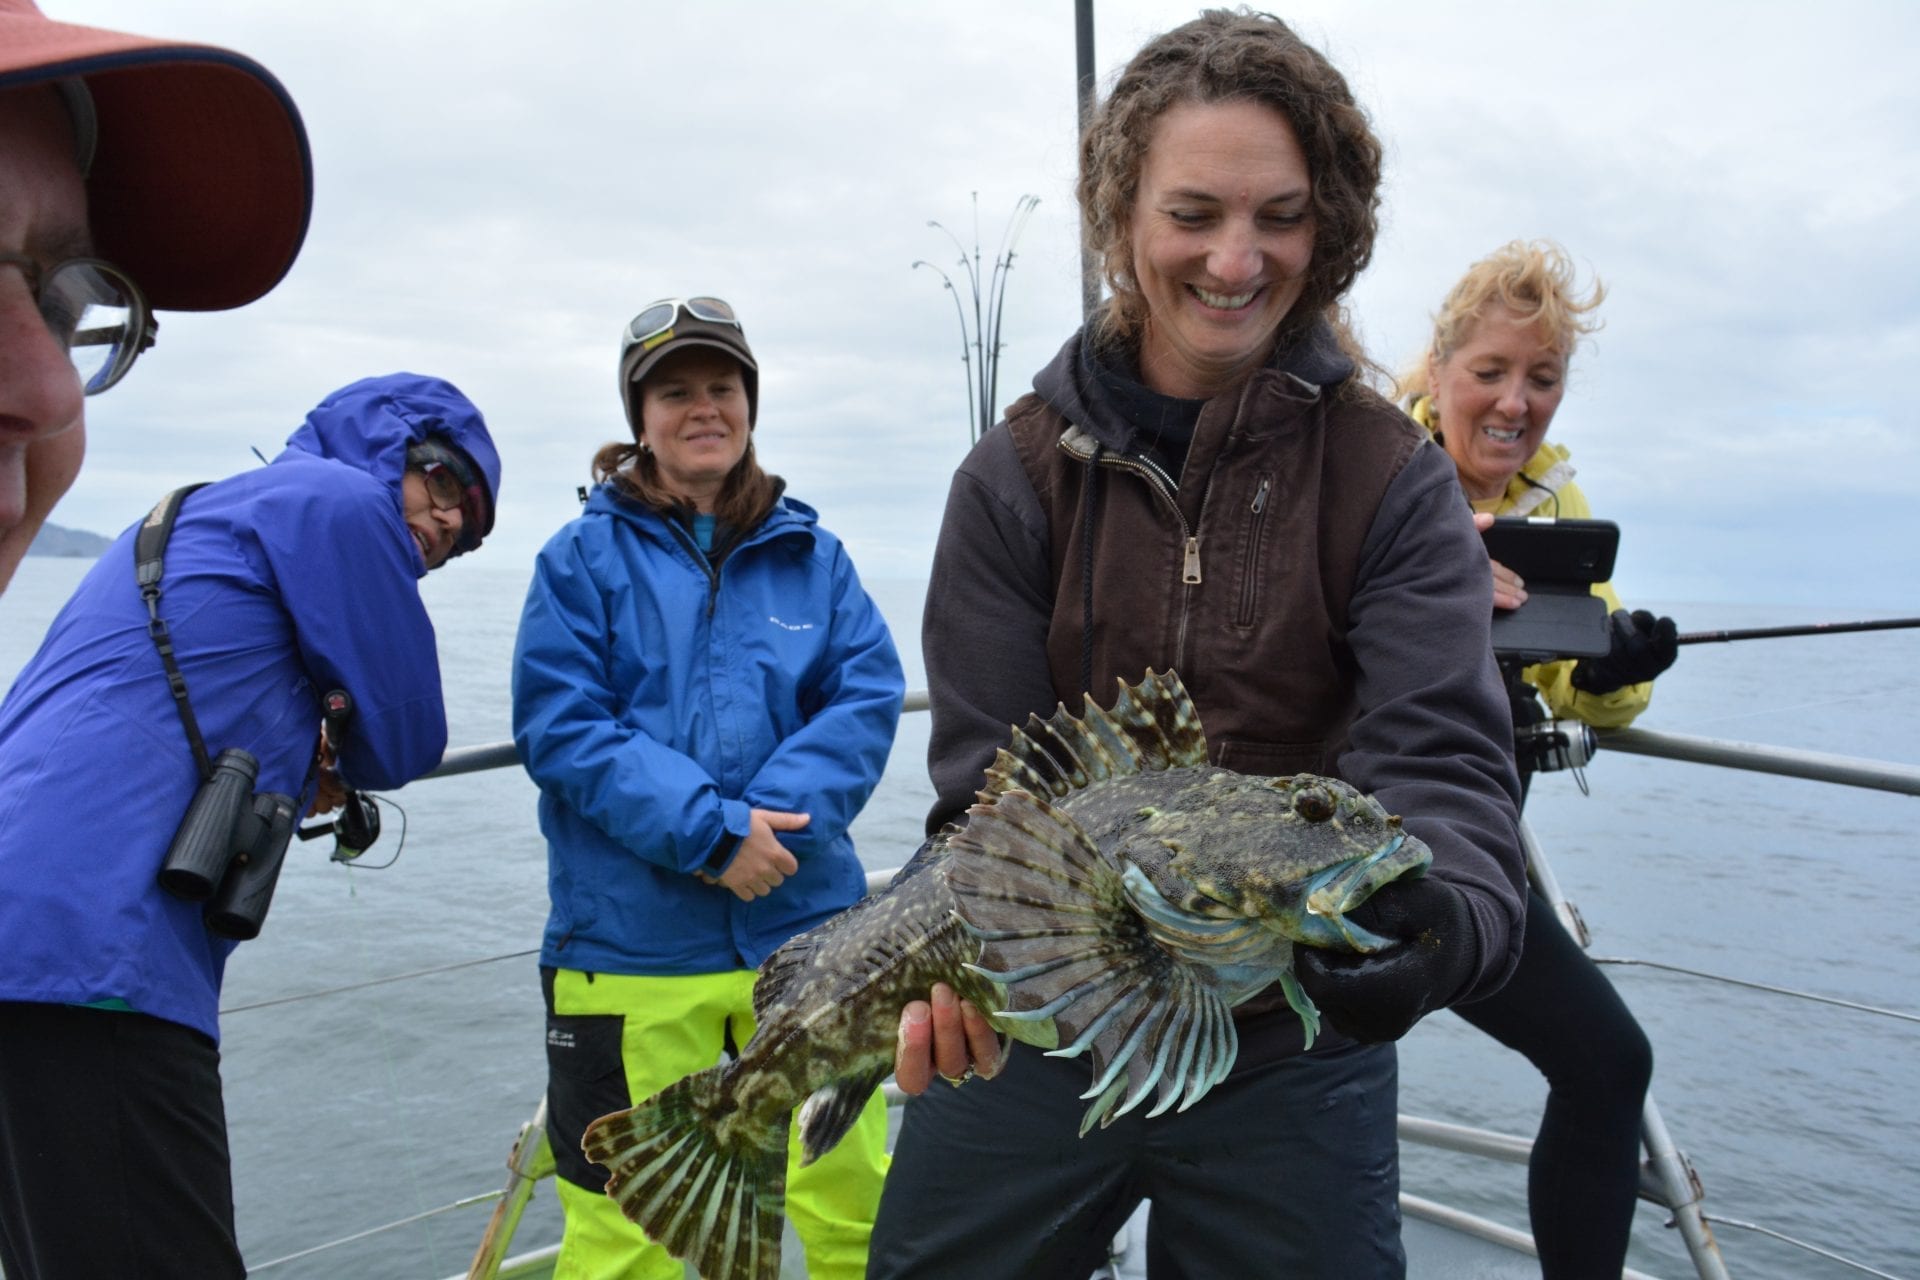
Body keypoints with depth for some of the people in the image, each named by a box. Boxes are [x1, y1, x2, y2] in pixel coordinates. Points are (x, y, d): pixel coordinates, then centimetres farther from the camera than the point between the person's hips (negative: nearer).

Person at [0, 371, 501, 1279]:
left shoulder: (196, 515, 28)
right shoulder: (339, 499, -1)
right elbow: (404, 743, 2)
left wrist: (300, 773, 17)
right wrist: (329, 767, 25)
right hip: (93, 954, -10)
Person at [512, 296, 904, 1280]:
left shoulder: (811, 553, 8)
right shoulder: (583, 557, 1)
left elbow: (869, 695, -1)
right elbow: (559, 727, -8)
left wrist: (772, 819, -17)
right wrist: (710, 831, -18)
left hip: (804, 927, 2)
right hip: (629, 945, -2)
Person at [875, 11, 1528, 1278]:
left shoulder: (1395, 480, -6)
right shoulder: (1019, 474, -4)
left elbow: (1440, 755, -17)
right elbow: (990, 778, -8)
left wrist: (1446, 916, -40)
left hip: (1291, 1059, 0)